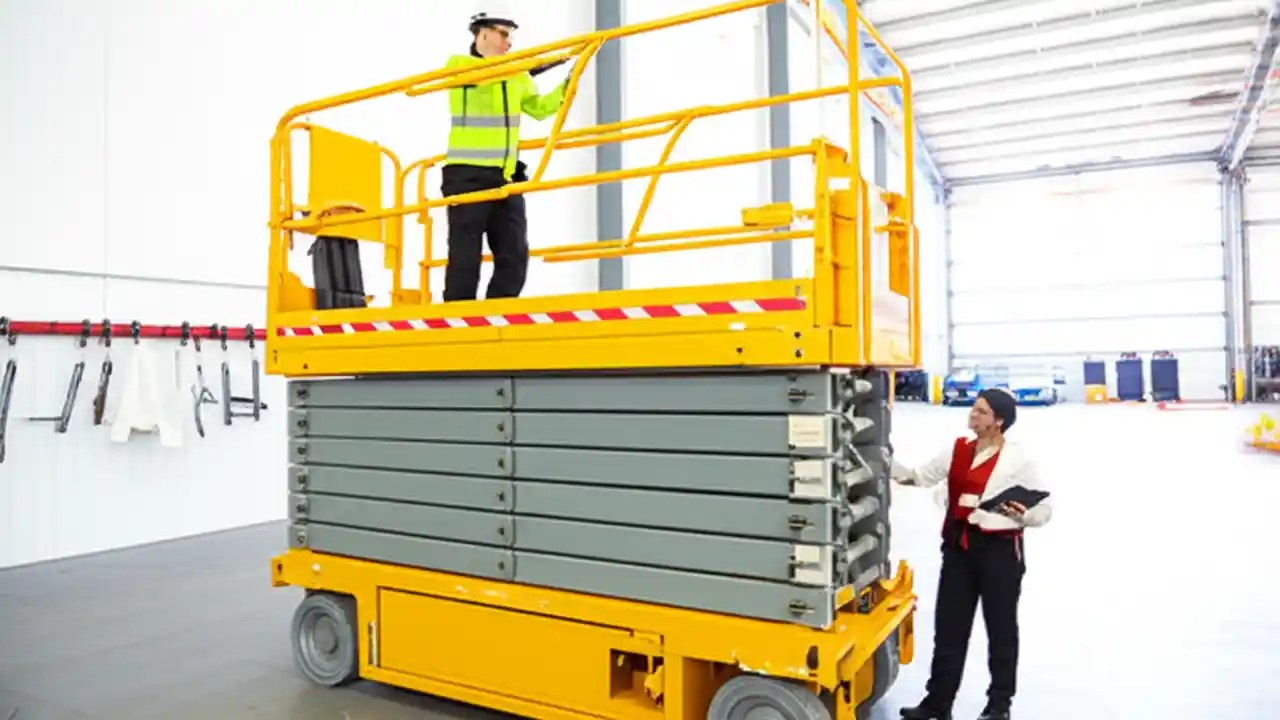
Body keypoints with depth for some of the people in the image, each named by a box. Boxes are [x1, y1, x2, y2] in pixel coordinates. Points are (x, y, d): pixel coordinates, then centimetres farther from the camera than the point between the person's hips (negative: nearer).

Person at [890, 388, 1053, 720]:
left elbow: (1044, 510, -3)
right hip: (958, 547, 5)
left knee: (1000, 628, 12)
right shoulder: (957, 450, 6)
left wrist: (1022, 514, -23)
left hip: (1000, 550, -4)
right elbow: (920, 477, 9)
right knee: (949, 626, 10)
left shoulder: (1018, 459, -8)